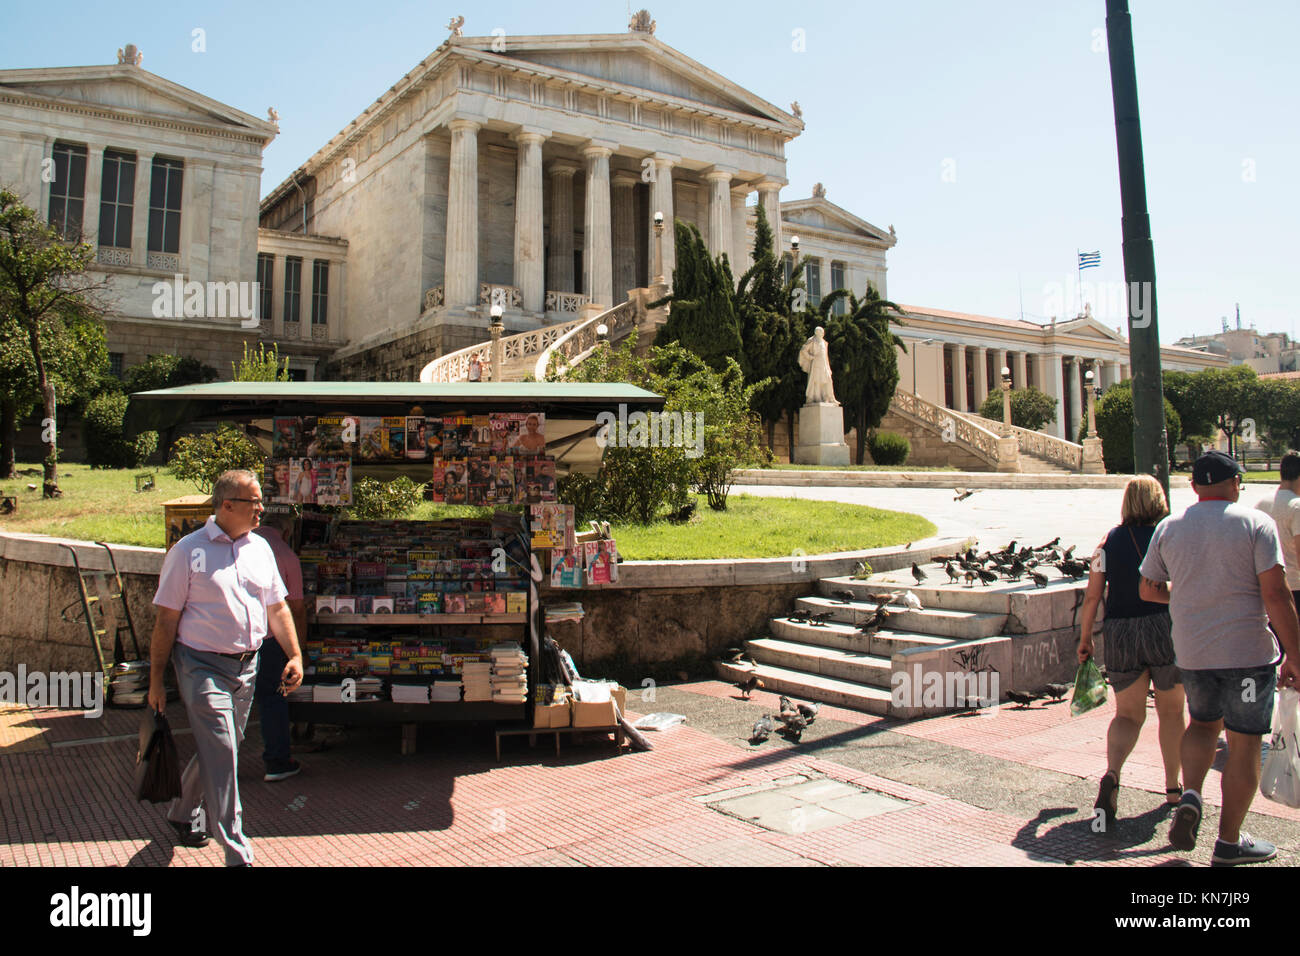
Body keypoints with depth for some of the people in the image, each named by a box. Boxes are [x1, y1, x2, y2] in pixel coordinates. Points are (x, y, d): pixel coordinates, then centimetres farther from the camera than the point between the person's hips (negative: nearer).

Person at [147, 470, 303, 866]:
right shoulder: (188, 551, -7)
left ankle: (182, 814, 42)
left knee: (217, 749, 16)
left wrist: (295, 655, 4)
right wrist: (156, 681, -5)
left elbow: (277, 608, 14)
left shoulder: (260, 548, 9)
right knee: (221, 754, -7)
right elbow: (166, 620, -5)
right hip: (203, 665, -6)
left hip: (248, 666, 6)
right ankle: (237, 855, 0)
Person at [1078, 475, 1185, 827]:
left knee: (1128, 714, 10)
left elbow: (1092, 595, 0)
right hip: (1165, 628, -1)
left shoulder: (1109, 541, 1)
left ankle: (1112, 773, -15)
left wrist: (1084, 638, 10)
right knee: (1171, 711, 17)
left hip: (1120, 632, 1)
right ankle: (1173, 787, 28)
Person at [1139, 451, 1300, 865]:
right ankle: (1229, 843, 15)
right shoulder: (1256, 523, -7)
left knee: (1202, 723, 25)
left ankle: (1190, 796, 4)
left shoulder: (1169, 527, 4)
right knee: (1244, 741, 8)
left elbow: (1148, 589, 10)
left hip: (1192, 651, 4)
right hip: (1248, 651, -3)